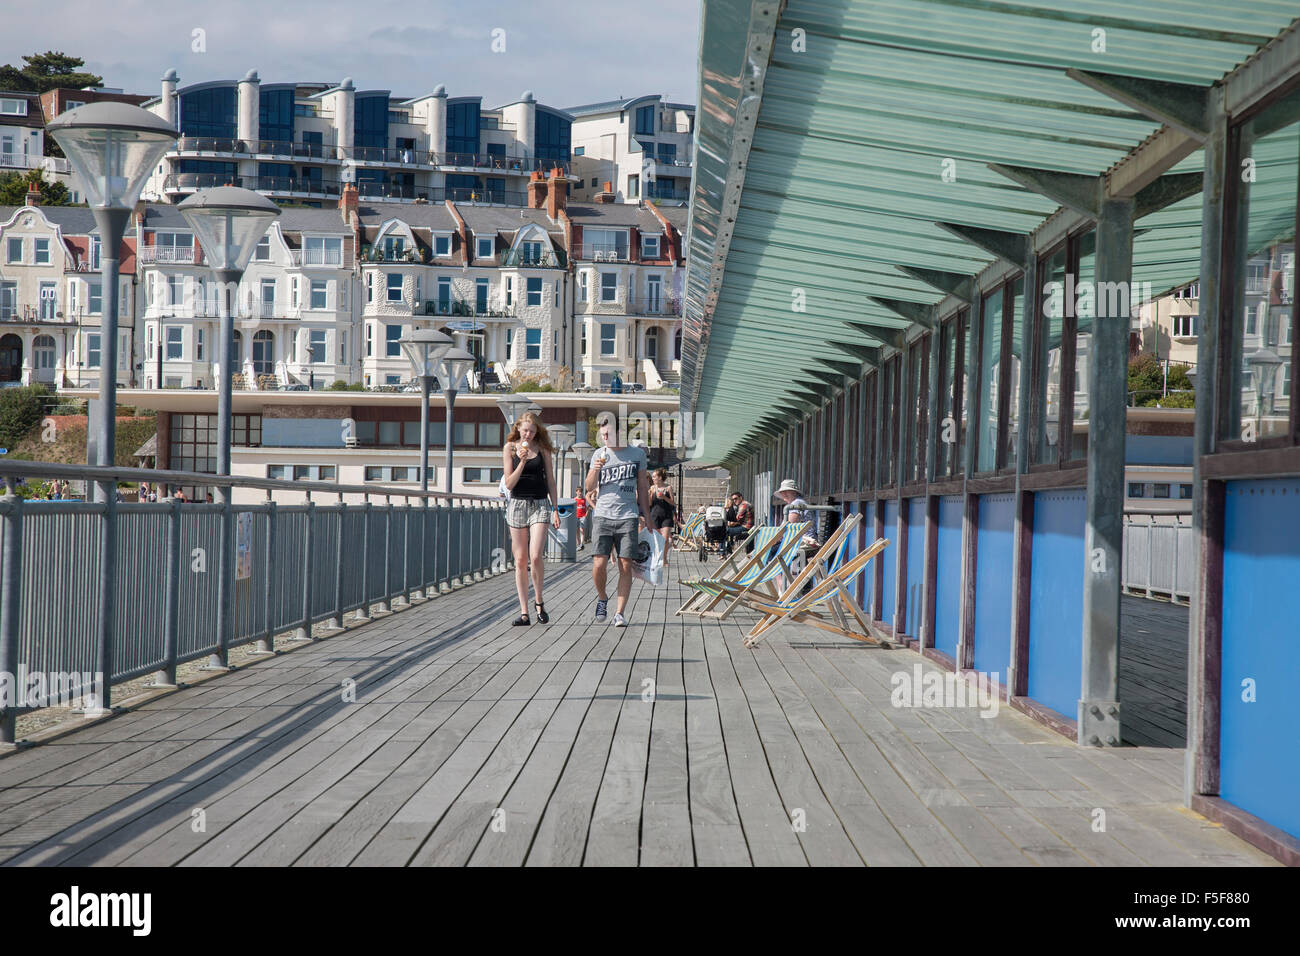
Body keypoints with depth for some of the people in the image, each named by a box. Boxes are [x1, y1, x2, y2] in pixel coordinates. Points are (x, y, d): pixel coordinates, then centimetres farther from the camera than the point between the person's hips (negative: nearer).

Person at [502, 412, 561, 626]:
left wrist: (555, 509, 4)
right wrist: (522, 461, -15)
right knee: (520, 561, 2)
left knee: (535, 557, -16)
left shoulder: (543, 448, 4)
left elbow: (550, 480, 9)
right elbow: (509, 484, -2)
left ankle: (539, 603, 4)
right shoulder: (510, 448, 3)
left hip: (540, 504, -1)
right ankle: (524, 612, 4)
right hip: (517, 504, 1)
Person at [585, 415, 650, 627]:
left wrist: (646, 516, 12)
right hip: (603, 516, 0)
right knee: (599, 564, -9)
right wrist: (595, 470, -10)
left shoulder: (637, 454, 8)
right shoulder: (599, 454, 10)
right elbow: (589, 488, 9)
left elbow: (642, 488, 15)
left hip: (628, 516, 0)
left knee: (626, 566, -5)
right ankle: (602, 598, 18)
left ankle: (619, 613, -1)